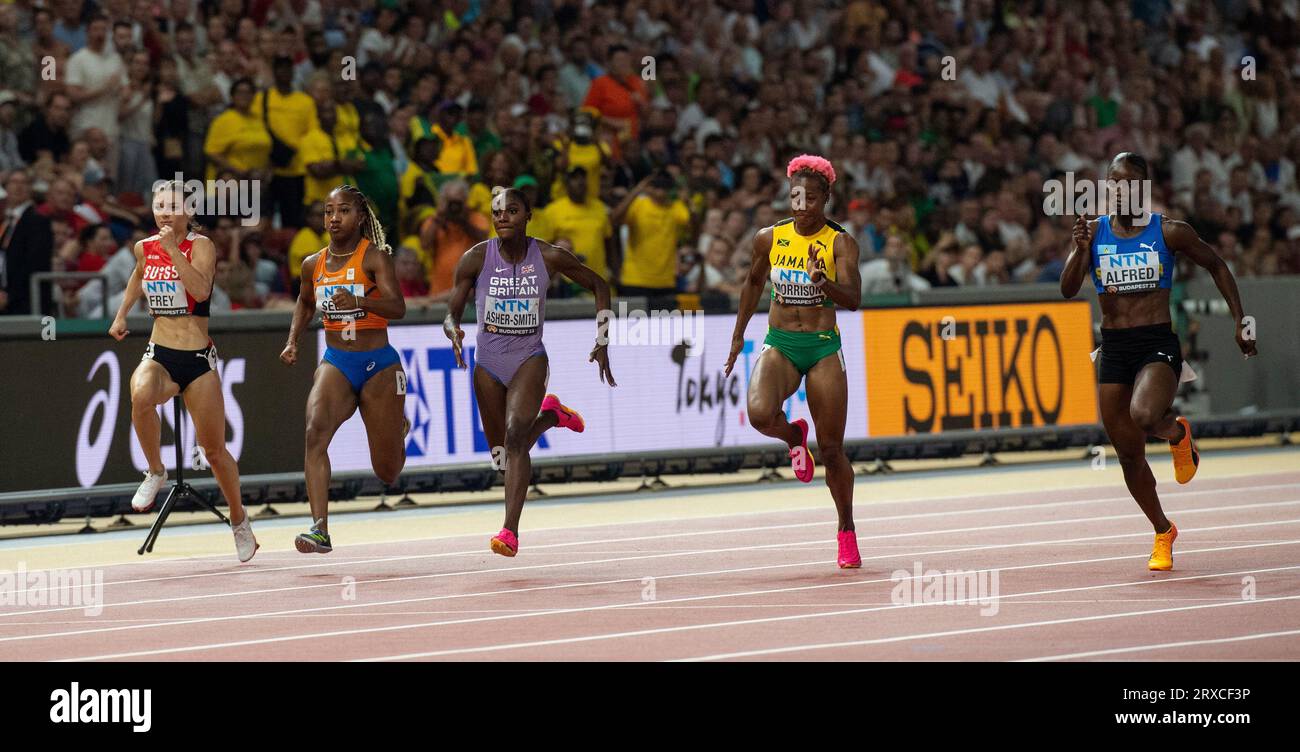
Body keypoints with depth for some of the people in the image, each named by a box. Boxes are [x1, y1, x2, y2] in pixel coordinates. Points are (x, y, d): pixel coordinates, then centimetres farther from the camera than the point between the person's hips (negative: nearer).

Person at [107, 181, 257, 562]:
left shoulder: (201, 246, -7)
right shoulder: (144, 248, 7)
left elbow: (201, 290, -25)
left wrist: (173, 249, -25)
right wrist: (121, 315, 28)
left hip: (198, 358, -2)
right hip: (158, 354, 2)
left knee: (214, 450, 5)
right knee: (141, 395, -35)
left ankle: (239, 520, 29)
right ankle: (156, 472, -12)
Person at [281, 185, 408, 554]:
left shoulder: (375, 257, -11)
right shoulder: (314, 264, 4)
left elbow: (398, 308, -24)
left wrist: (359, 301, -40)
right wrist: (292, 340, 11)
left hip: (379, 365, -3)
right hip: (335, 363, 3)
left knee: (388, 472, 7)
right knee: (315, 431, -28)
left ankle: (398, 427, 46)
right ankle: (321, 530, -34)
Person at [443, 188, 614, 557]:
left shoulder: (550, 257, -9)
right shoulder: (476, 258, -9)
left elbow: (599, 285, 6)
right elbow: (452, 314, -4)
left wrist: (602, 343, 0)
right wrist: (453, 332, -28)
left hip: (530, 357, -2)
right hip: (488, 363, 2)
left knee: (515, 434, -26)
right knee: (504, 458, 11)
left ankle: (510, 531, -28)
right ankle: (549, 415, 45)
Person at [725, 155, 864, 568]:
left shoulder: (840, 243, -7)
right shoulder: (769, 238, 2)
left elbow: (853, 299, -18)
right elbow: (754, 282, 19)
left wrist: (823, 281, -37)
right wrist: (738, 334, 22)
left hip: (823, 347, -2)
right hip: (779, 344, 2)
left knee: (831, 449, 0)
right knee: (760, 413, -29)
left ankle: (847, 531, 20)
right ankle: (794, 436, 8)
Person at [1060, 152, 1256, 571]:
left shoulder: (1169, 233, -3)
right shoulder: (1094, 232, 2)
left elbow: (1216, 267, 12)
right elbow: (1068, 290, -8)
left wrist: (1240, 322, 8)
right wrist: (1081, 249, -26)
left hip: (1159, 346, -3)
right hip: (1113, 349, 3)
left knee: (1143, 415, -33)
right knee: (1128, 454, 7)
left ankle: (1178, 432, 5)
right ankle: (1163, 533, 29)